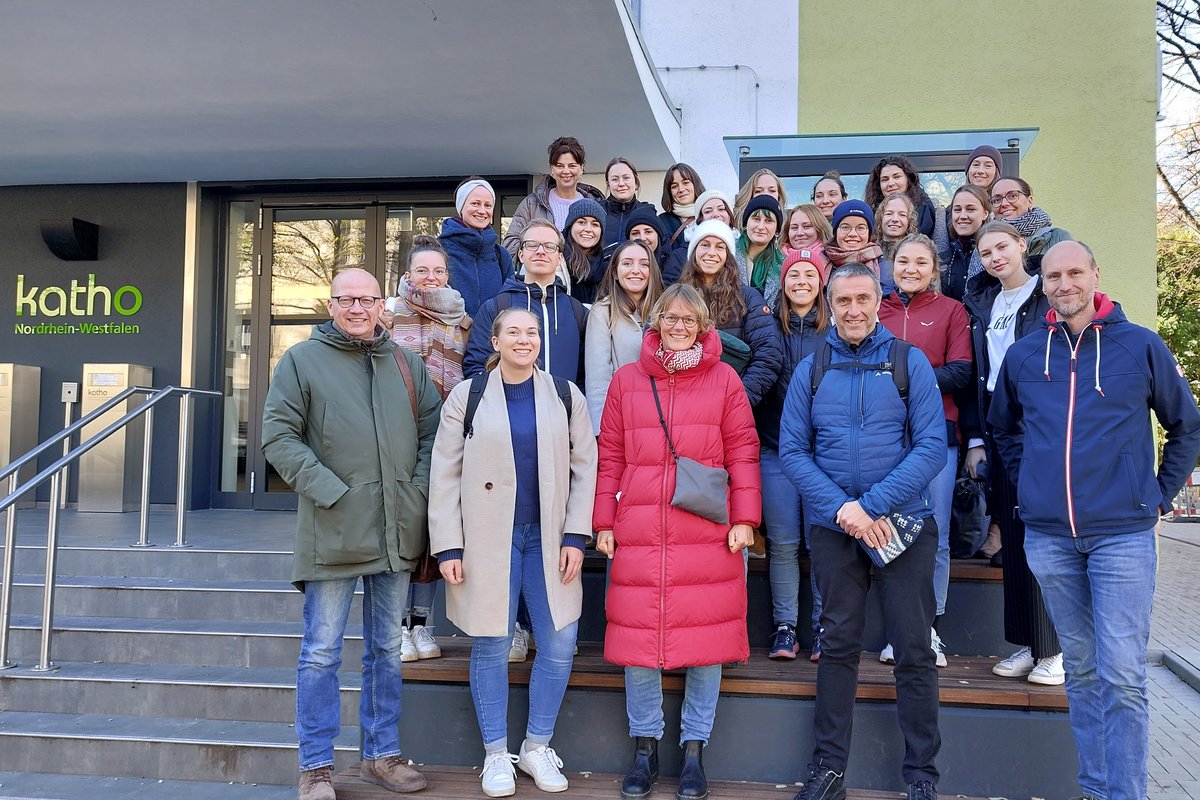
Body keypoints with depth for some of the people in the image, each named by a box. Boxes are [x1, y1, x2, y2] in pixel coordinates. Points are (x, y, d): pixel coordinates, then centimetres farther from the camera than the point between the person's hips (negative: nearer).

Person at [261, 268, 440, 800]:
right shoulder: (302, 360, 0)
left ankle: (382, 755, 26)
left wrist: (419, 487, -2)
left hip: (397, 531, 4)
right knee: (322, 652, 2)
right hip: (332, 530, -4)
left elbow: (431, 431, 13)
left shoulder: (407, 365, 12)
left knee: (387, 650, 14)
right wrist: (328, 489, -14)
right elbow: (278, 435, -6)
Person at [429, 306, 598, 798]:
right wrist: (448, 547, -6)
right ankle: (496, 755, 20)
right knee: (491, 646, 4)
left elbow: (584, 469, 5)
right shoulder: (468, 397, 2)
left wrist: (575, 536, -3)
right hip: (488, 540, -1)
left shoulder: (565, 396, 7)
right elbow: (445, 476, 0)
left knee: (559, 644, 0)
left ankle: (537, 746, 20)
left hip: (548, 538, 2)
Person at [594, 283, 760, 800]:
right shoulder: (626, 380, 9)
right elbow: (609, 456, 10)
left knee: (706, 637, 4)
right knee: (637, 637, 4)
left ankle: (694, 750, 20)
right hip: (638, 534, 1)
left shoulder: (723, 379, 6)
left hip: (708, 534, -1)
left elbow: (743, 451, 4)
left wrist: (744, 517, -3)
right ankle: (645, 748, 21)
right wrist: (603, 522, 5)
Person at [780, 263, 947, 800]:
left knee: (914, 648, 3)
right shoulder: (812, 369, 5)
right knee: (837, 645, 9)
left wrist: (873, 504, -16)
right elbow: (791, 449, 0)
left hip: (903, 523, -1)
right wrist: (841, 506, -14)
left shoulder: (909, 361, 0)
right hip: (831, 528, 1)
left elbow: (932, 445, -8)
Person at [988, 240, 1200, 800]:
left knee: (1122, 678, -6)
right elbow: (1004, 428, 22)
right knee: (1081, 671, 12)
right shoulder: (1022, 356, 7)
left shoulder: (1141, 346, 0)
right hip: (1048, 536, 3)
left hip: (1123, 533, -3)